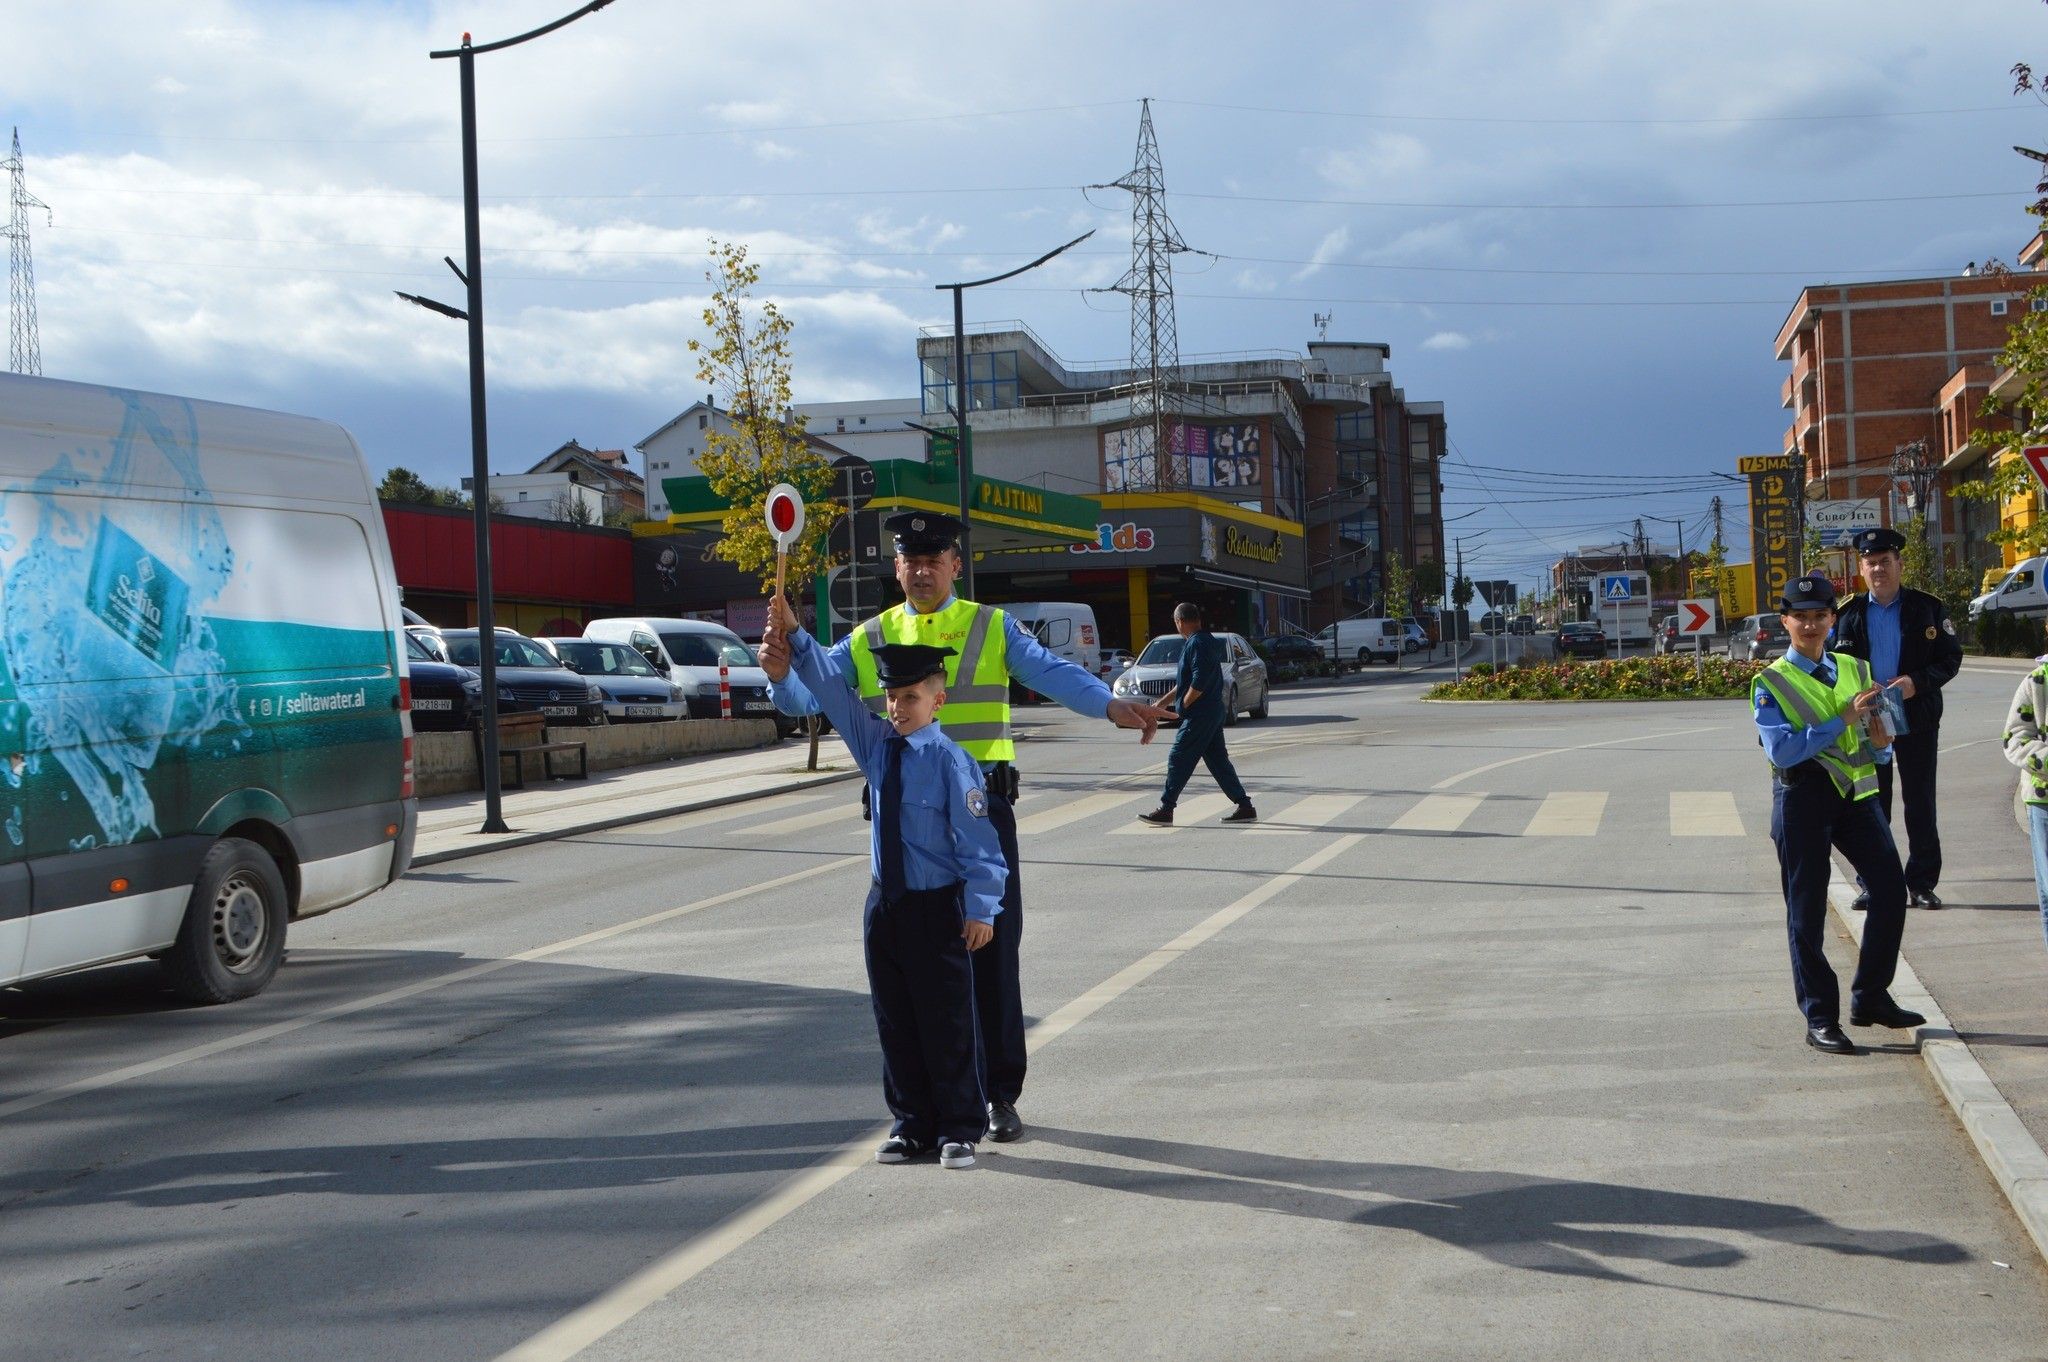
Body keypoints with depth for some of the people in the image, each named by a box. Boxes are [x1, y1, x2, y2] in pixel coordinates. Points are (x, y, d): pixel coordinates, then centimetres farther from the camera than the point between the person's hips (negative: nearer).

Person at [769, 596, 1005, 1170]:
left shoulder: (951, 761, -13)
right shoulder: (875, 744, 5)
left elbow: (977, 842, -14)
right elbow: (830, 691, 4)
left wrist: (981, 909, -14)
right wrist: (795, 639, -5)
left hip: (938, 910, -6)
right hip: (885, 904, 6)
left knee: (947, 1021, 2)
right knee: (895, 1022, 12)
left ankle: (959, 1129, 13)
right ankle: (912, 1124, 23)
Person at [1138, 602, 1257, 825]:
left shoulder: (1197, 644, -16)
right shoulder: (1208, 641, 16)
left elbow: (1199, 683, -25)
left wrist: (1184, 705, -12)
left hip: (1199, 715, -10)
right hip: (1213, 713, 10)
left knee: (1179, 760, -4)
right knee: (1218, 761, 11)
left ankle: (1166, 810, 0)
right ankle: (1245, 807, 11)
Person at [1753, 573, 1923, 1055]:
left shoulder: (1856, 670, 11)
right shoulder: (1772, 683, -4)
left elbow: (1876, 755, 16)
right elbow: (1781, 749, -18)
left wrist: (1879, 743, -8)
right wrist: (1841, 720, -20)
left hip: (1855, 794, 5)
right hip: (1802, 798, -4)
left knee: (1891, 888, -1)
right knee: (1807, 911, 1)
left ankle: (1870, 997, 16)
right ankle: (1820, 1019, 9)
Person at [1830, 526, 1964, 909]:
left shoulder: (1927, 608, 1)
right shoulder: (1849, 613, 4)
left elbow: (1951, 658, 0)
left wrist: (1917, 682, -16)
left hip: (1918, 720, -1)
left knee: (1920, 805, 4)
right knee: (1871, 805, 6)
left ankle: (1923, 883, 13)